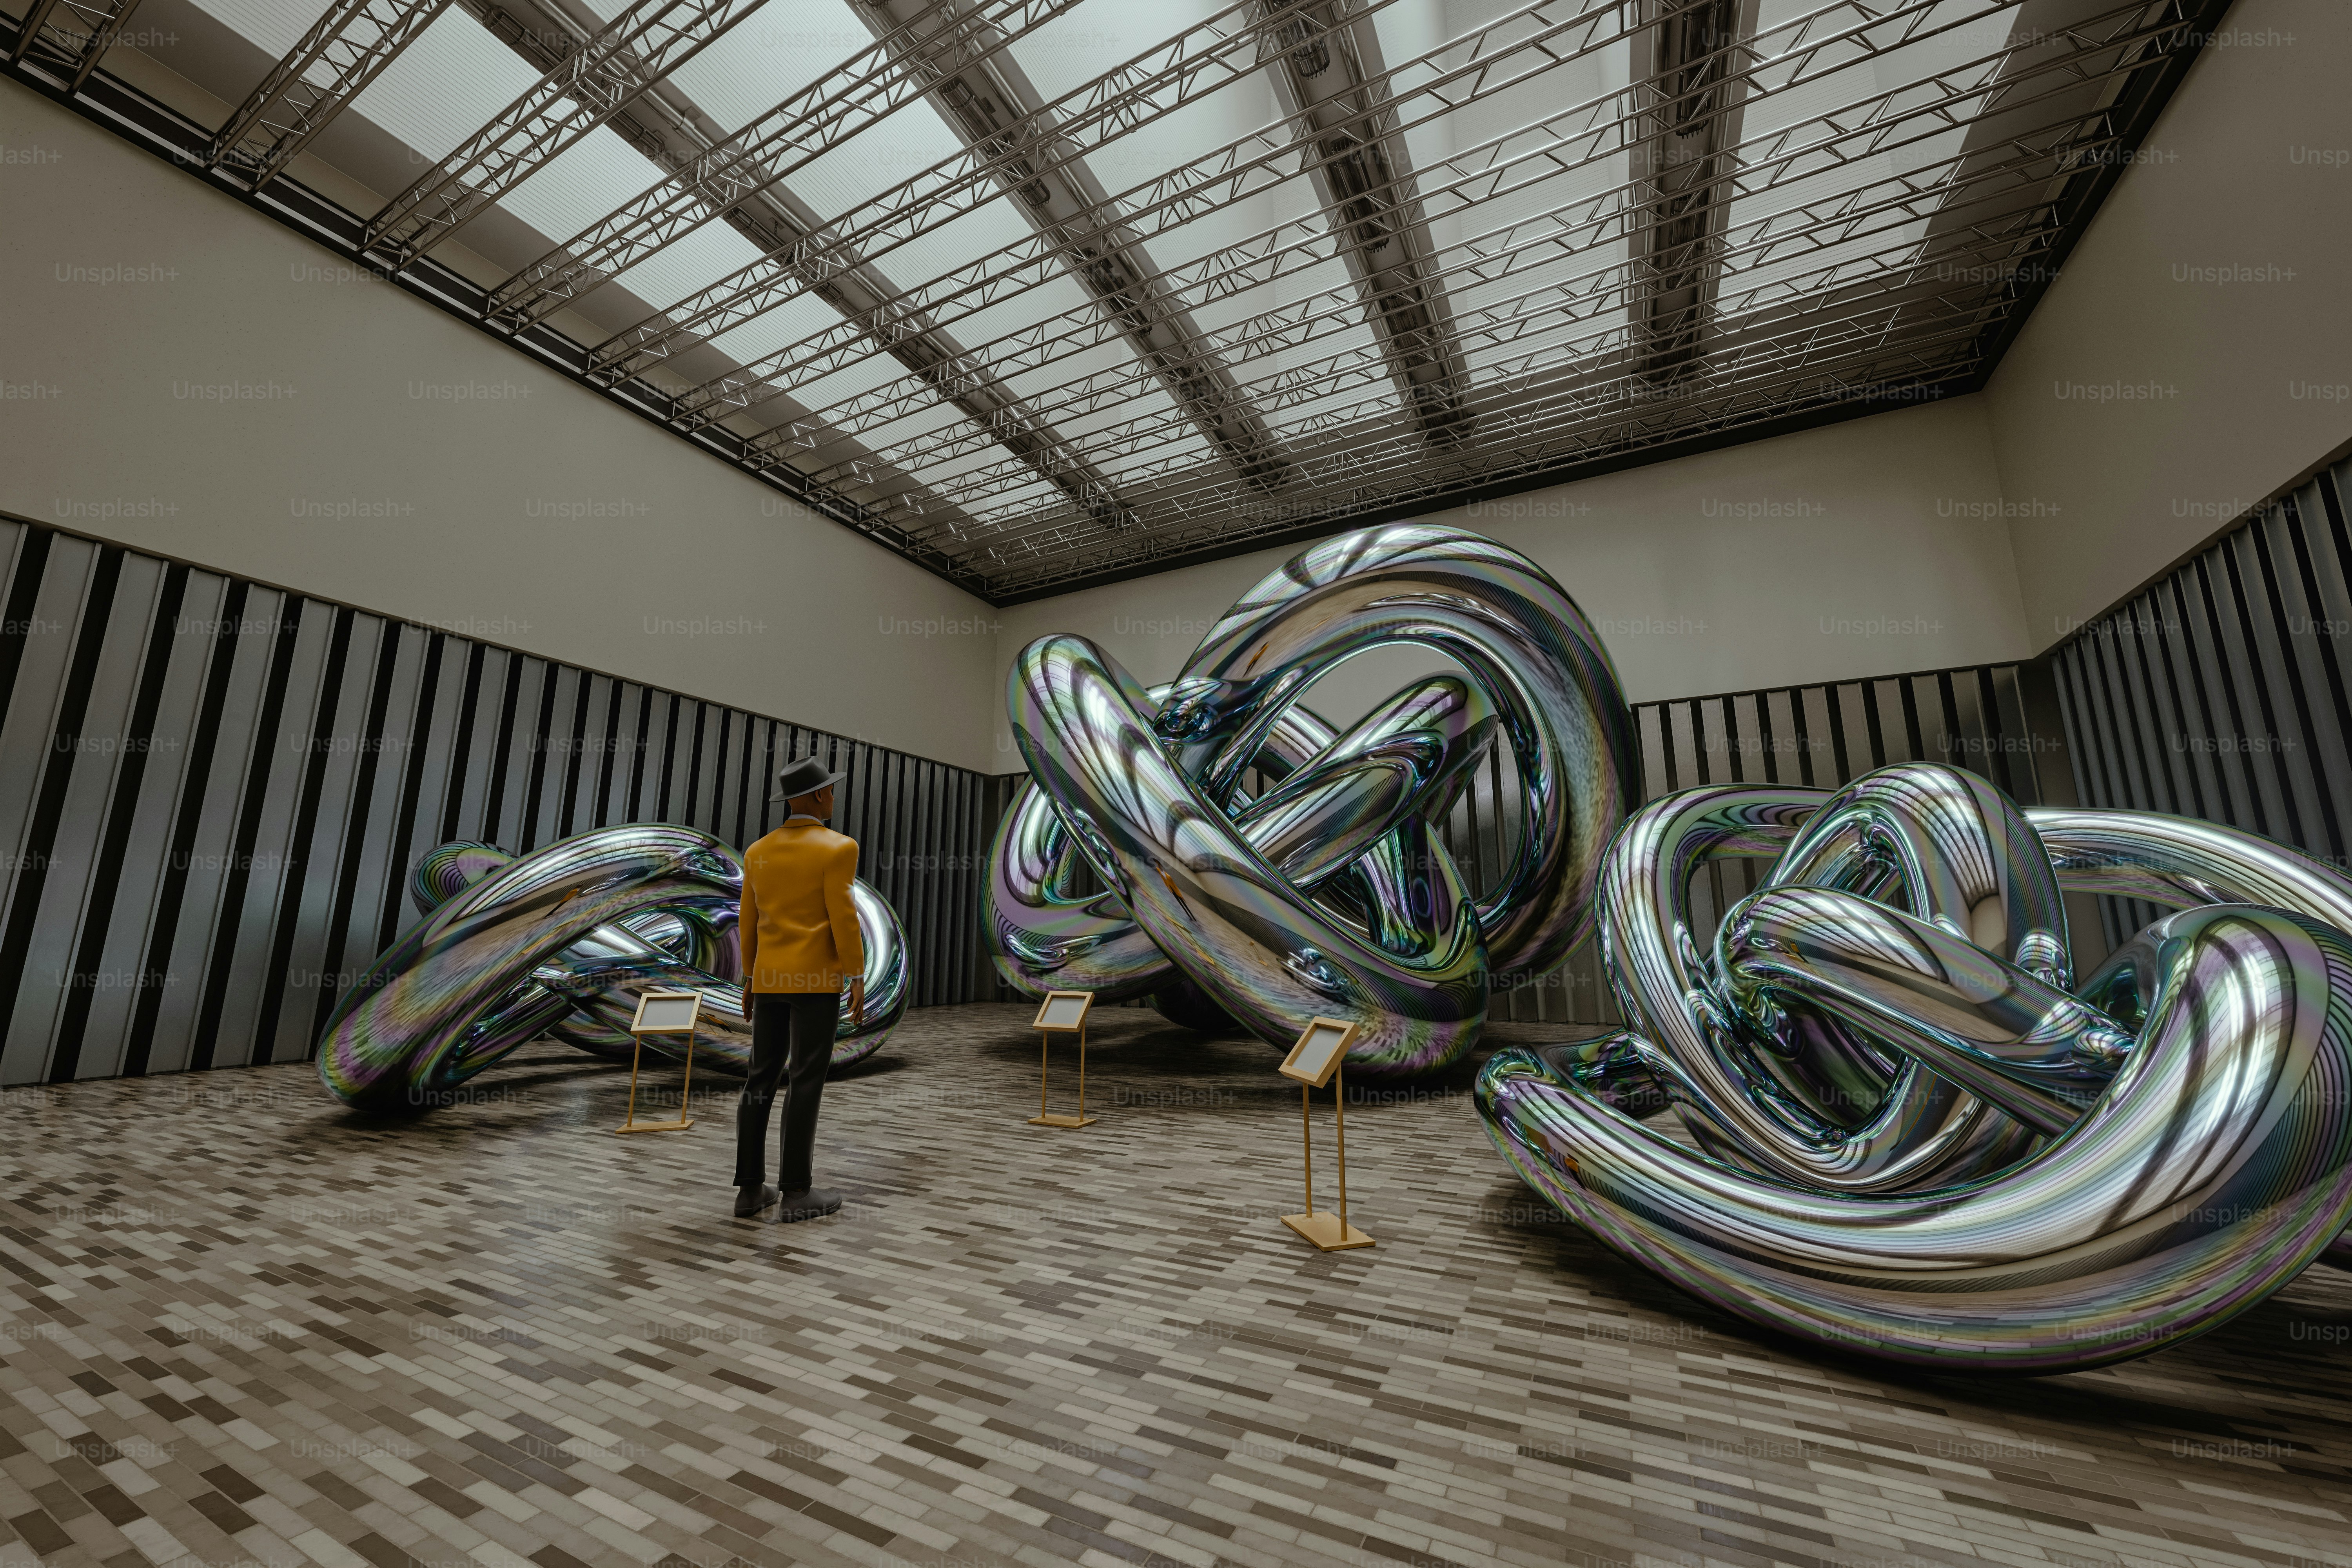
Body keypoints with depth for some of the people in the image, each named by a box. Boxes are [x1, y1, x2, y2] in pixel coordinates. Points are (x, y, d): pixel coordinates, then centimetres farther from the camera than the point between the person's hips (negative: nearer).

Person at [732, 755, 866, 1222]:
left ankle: (750, 1188, 15)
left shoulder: (758, 852, 8)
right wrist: (859, 981, -10)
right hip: (816, 978, -6)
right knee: (805, 1082, -2)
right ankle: (795, 1193, 3)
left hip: (771, 977, 7)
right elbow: (843, 918, -15)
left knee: (762, 1079, 11)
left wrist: (750, 979, 20)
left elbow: (749, 923, 12)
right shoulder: (837, 848, -12)